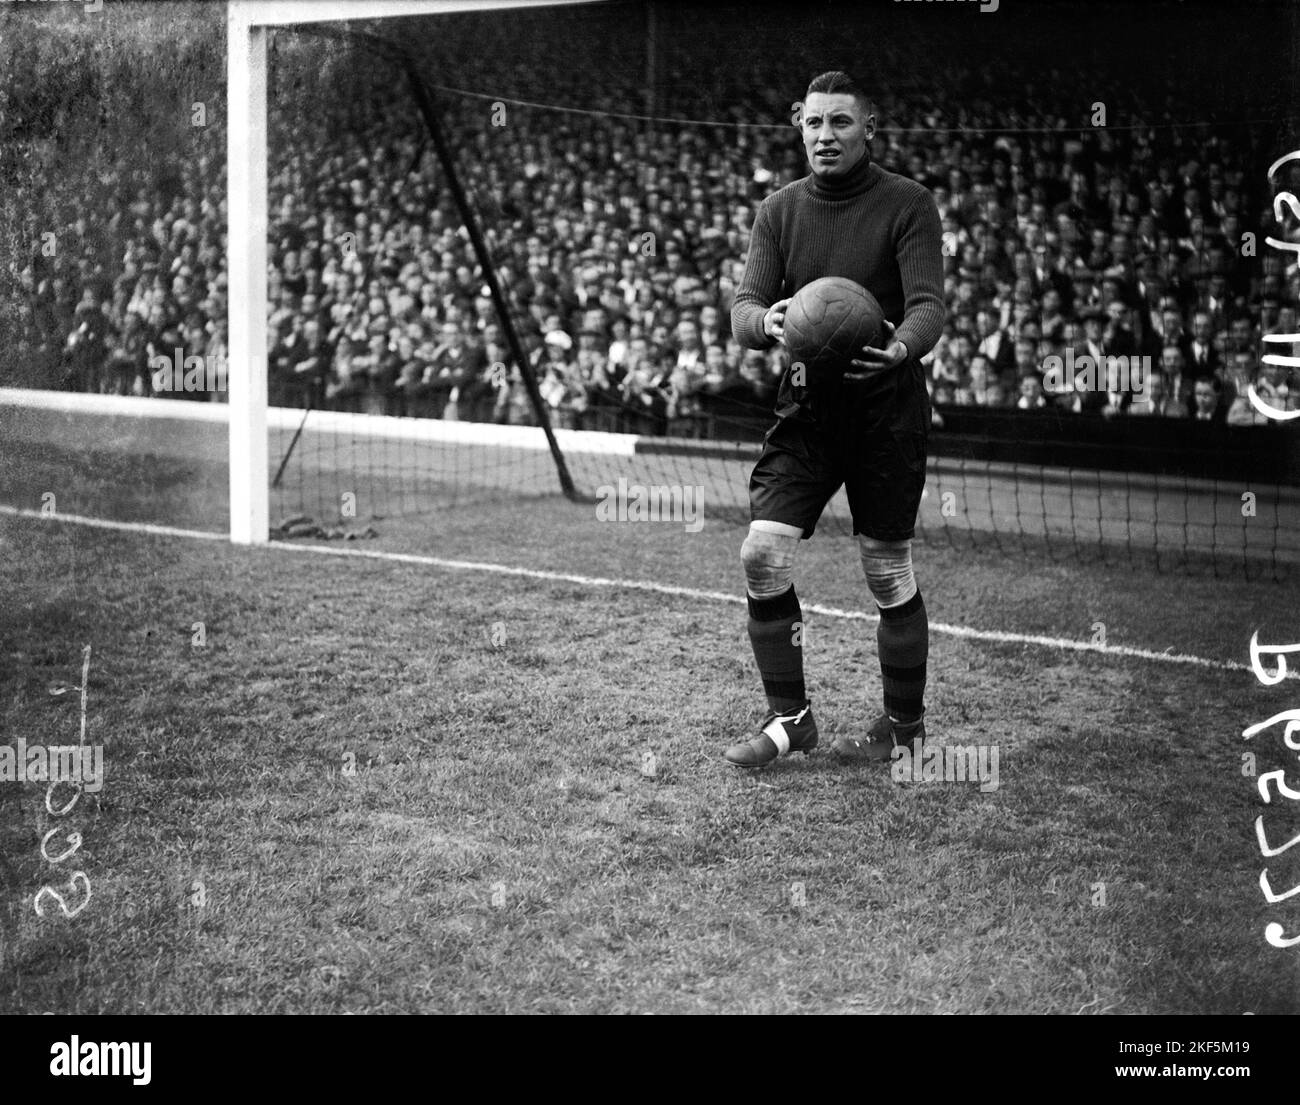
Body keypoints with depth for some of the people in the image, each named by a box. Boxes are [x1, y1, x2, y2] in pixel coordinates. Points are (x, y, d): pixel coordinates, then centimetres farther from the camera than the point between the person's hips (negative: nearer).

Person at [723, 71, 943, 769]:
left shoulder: (908, 205, -4)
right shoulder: (779, 211, 6)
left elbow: (929, 303, -13)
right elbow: (743, 307, -1)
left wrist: (898, 349, -36)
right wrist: (767, 323, -26)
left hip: (888, 409, -3)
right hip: (805, 405, 3)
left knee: (888, 574, 3)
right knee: (763, 554, -9)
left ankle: (905, 725, 20)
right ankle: (789, 717, 5)